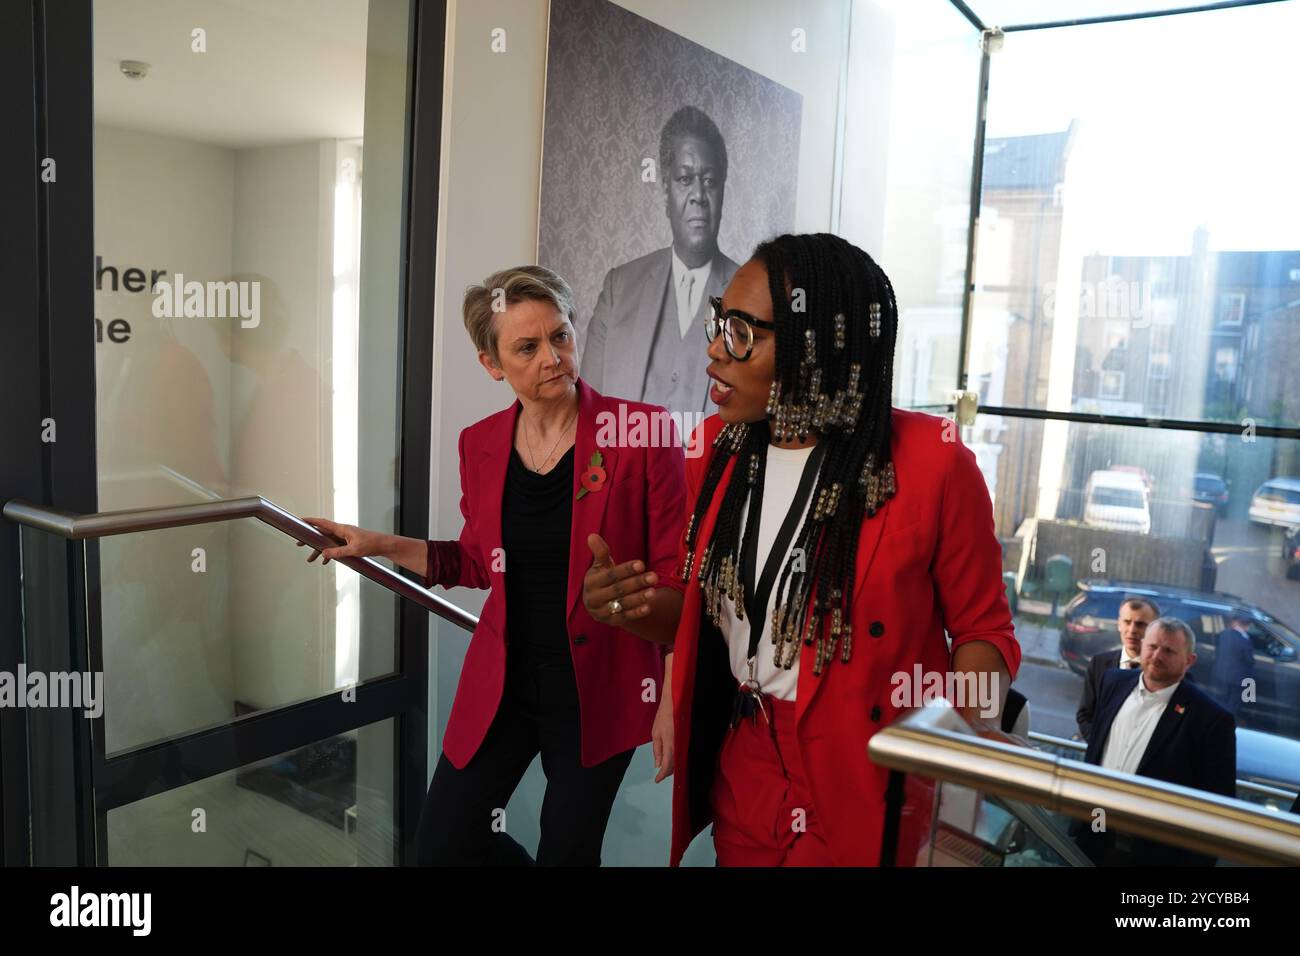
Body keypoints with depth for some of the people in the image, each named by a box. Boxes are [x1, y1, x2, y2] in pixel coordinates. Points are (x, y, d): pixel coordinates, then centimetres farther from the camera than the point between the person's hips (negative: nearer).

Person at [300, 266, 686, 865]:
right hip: (502, 682, 4)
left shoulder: (643, 432, -15)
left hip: (598, 686, -4)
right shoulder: (480, 444, -1)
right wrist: (382, 546, 5)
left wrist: (675, 701, -18)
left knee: (568, 852, 14)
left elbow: (679, 580, -11)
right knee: (442, 847, 13)